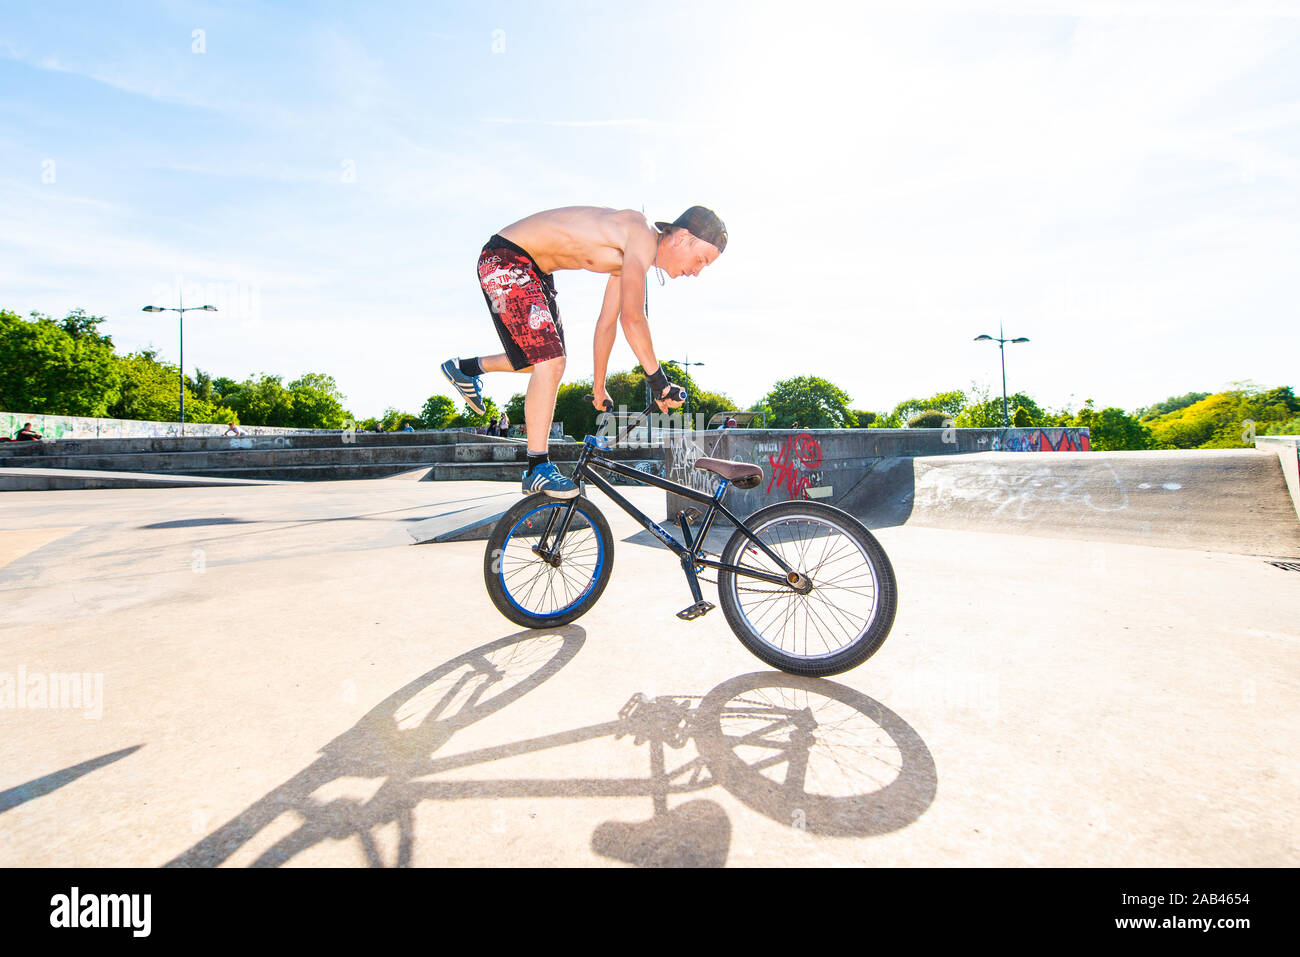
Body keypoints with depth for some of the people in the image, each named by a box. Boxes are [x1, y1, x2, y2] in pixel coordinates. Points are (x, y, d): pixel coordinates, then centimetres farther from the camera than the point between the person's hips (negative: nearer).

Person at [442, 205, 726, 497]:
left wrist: (599, 388, 16)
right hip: (504, 259, -10)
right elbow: (632, 318, -30)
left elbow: (607, 322, 13)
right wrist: (657, 380, -24)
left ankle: (465, 368, 37)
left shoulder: (628, 259, 8)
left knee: (546, 358, 18)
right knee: (551, 361, -18)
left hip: (534, 270, 10)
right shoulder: (642, 235, -20)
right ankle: (538, 469, -11)